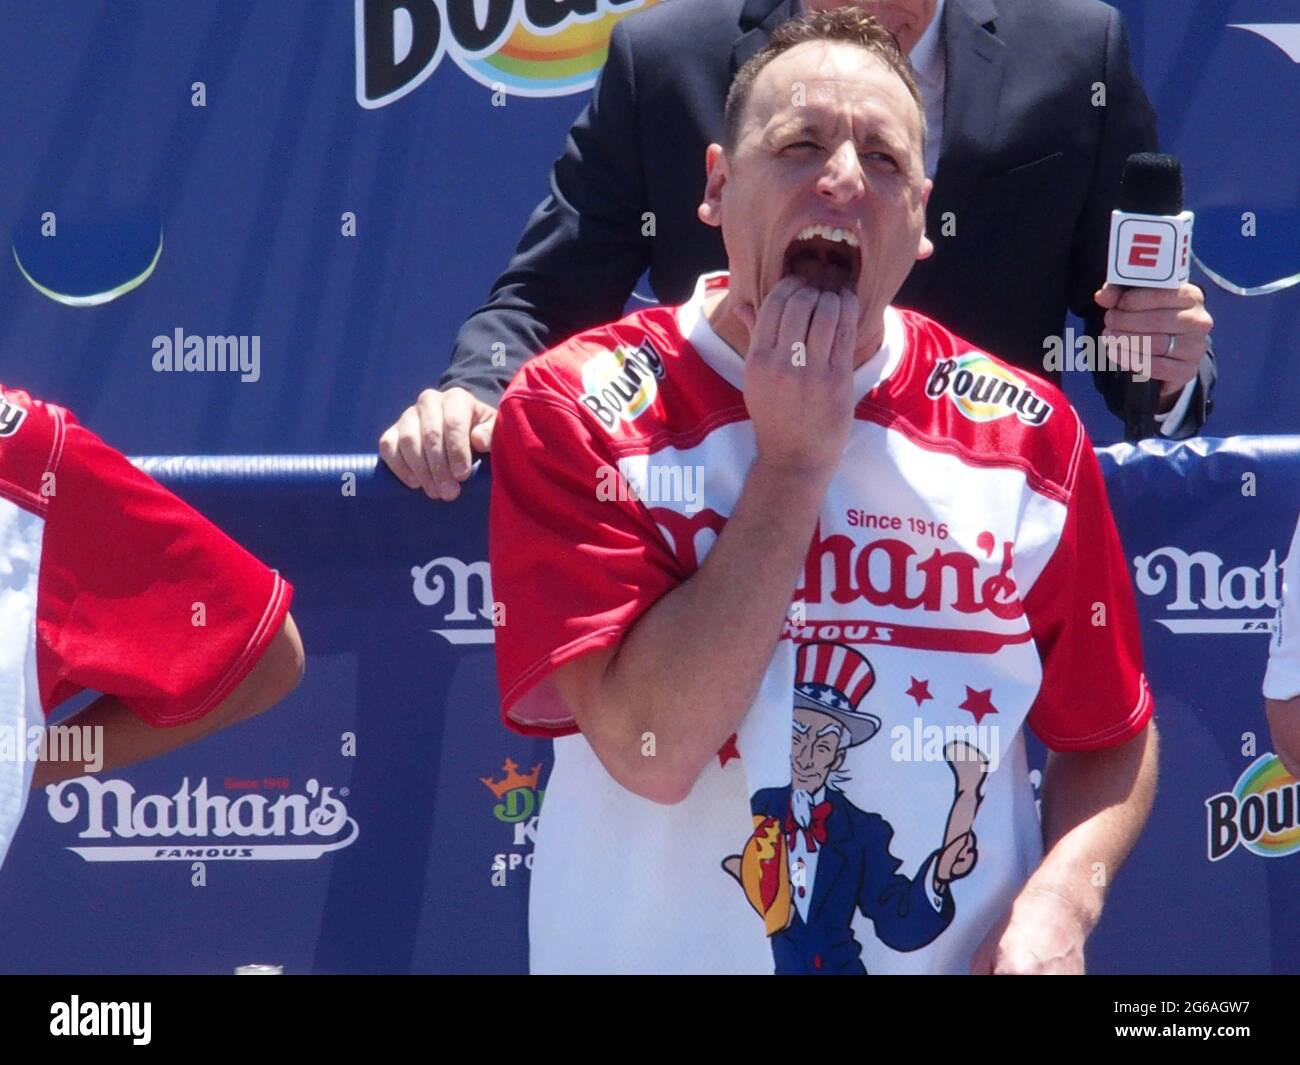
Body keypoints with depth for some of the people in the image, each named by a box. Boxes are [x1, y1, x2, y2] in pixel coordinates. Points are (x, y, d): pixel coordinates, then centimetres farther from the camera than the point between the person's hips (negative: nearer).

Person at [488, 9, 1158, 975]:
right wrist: (793, 461, -20)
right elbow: (651, 750, -22)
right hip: (655, 951, -2)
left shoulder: (1026, 434, -5)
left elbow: (1110, 737, 4)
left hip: (962, 955, 2)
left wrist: (1060, 903, -15)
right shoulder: (576, 411, -12)